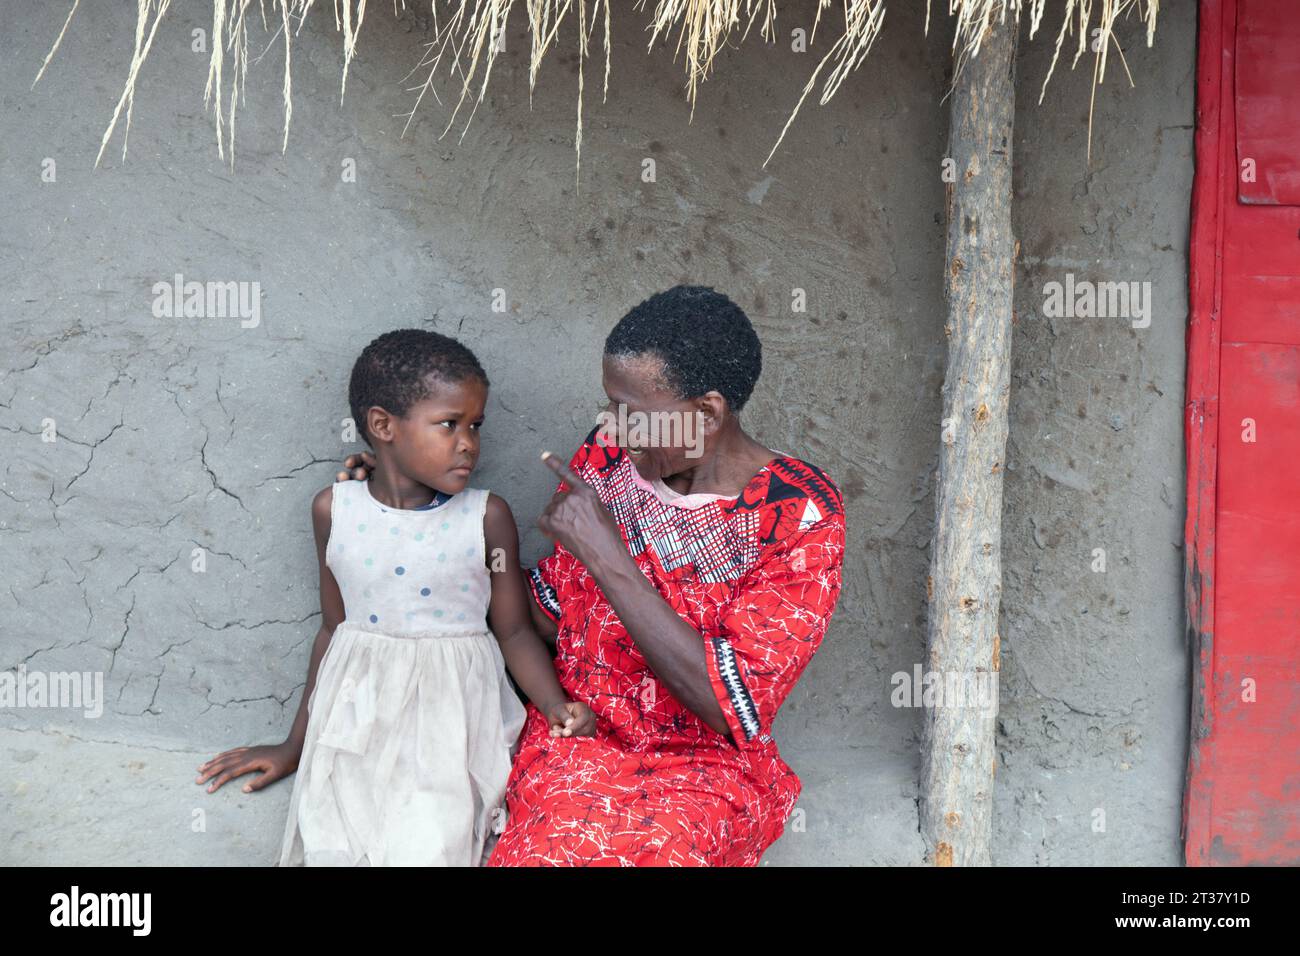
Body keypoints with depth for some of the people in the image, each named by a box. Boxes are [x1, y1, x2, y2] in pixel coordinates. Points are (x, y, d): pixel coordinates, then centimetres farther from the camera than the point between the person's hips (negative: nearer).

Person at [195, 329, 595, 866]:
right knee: (336, 845, -11)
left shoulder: (487, 518, -5)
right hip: (358, 710, 2)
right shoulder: (334, 511, 1)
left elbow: (514, 630, 1)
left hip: (453, 708, -1)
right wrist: (296, 746, 18)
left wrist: (555, 705, -18)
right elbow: (334, 628, 11)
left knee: (427, 846, -15)